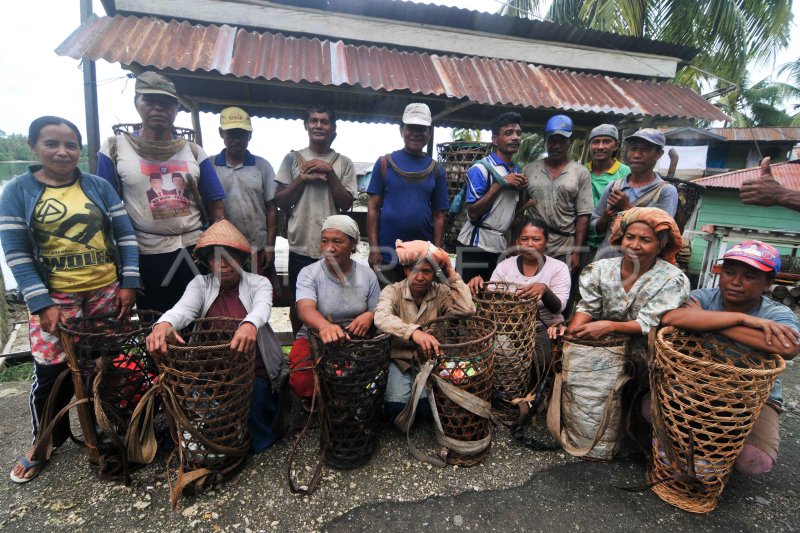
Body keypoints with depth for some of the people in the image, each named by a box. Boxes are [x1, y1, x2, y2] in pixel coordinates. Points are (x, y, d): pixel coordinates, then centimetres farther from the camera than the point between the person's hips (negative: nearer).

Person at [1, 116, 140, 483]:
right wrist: (42, 304, -11)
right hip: (55, 300, -1)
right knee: (50, 373, 2)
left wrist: (129, 284, -6)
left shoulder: (99, 186, 5)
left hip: (107, 294, 1)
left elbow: (125, 236, 3)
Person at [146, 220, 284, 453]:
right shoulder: (200, 284, 6)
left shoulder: (259, 283, -1)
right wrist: (164, 324, -42)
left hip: (253, 372, -2)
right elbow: (183, 308, -16)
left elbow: (262, 307, -25)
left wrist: (249, 325, -51)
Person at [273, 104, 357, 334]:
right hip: (301, 246, 1)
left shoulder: (344, 163, 5)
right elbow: (280, 201, 3)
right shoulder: (292, 158, 6)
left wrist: (330, 172, -10)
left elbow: (346, 204, -2)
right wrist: (303, 178, -10)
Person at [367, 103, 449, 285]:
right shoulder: (385, 163, 1)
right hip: (387, 252, -2)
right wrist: (373, 248, -9)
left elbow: (438, 215, 5)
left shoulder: (436, 169, 6)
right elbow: (373, 207, -2)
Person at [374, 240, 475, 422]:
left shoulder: (441, 292, -3)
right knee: (396, 406, -22)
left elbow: (467, 310, -21)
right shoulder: (392, 291, -9)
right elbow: (382, 317, -31)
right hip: (400, 360, -1)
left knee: (431, 406, -21)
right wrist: (413, 332, -49)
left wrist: (452, 275, -16)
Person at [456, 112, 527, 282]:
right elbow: (473, 213, -16)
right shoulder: (481, 168, -11)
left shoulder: (517, 171, 11)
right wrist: (500, 183, -17)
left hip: (502, 245, 7)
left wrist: (521, 190, -1)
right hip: (477, 243, -6)